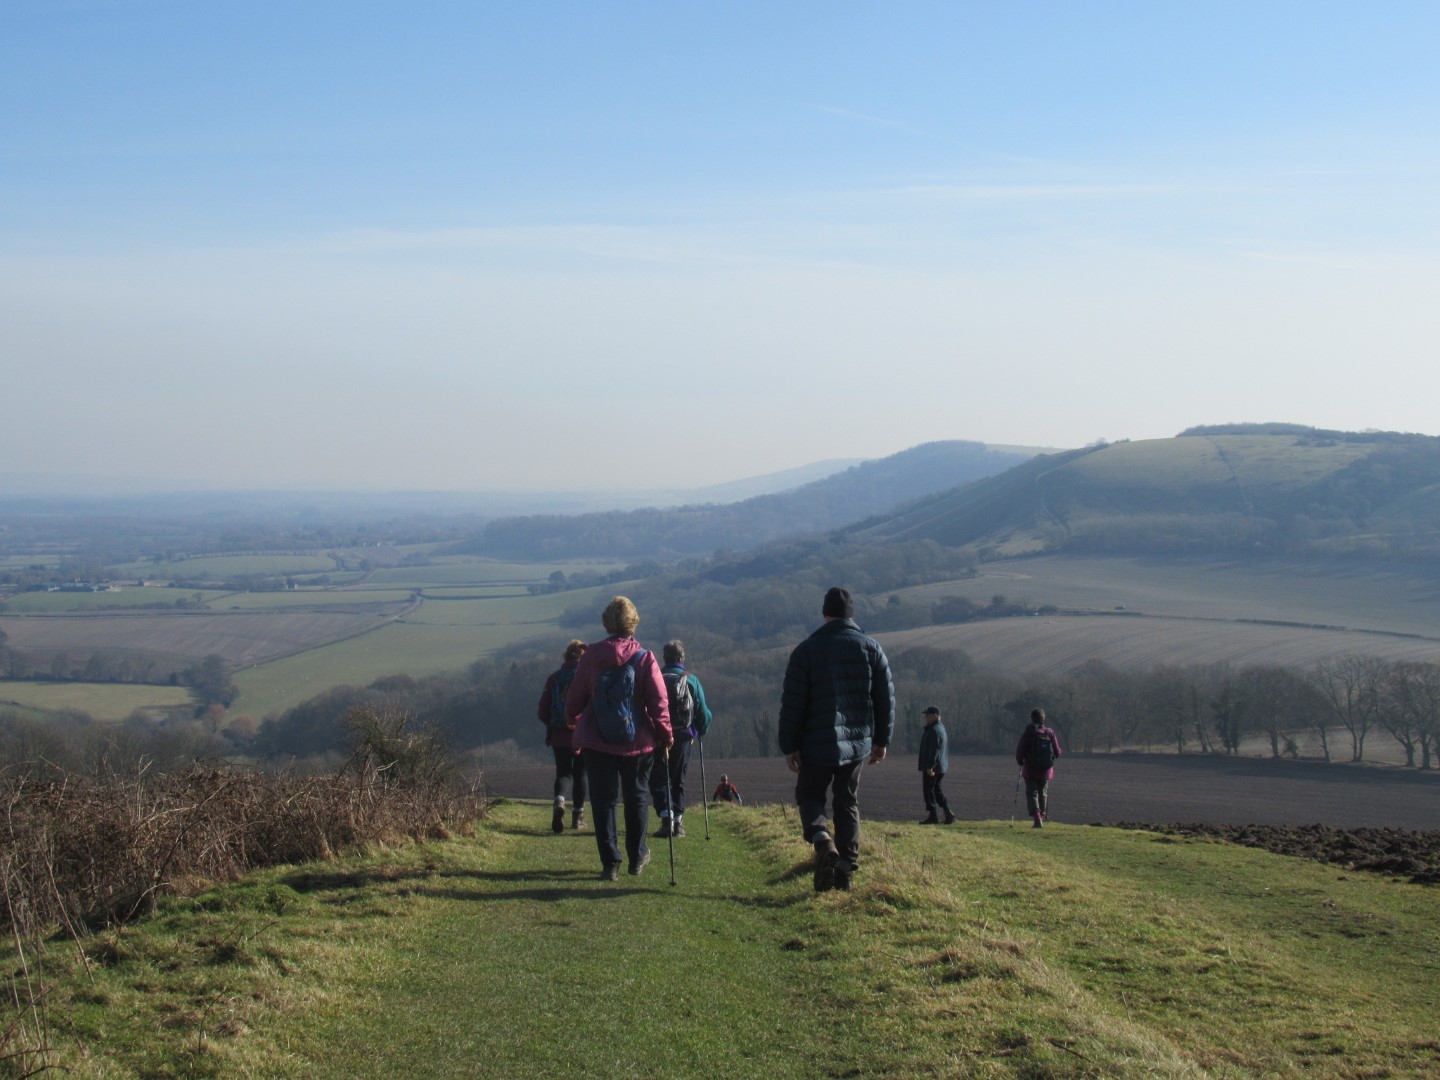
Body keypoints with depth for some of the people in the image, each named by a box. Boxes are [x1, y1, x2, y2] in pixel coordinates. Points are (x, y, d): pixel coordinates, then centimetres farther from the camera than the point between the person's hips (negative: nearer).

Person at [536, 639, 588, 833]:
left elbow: (543, 711, 2)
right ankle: (578, 816, 19)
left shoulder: (554, 678, 0)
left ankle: (560, 801, -22)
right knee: (580, 774, 14)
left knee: (563, 773, 8)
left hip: (559, 736, 1)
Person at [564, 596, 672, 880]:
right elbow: (659, 702, -10)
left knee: (603, 801, 5)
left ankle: (610, 864, 2)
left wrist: (573, 720, 23)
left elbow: (575, 698, 4)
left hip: (597, 742, 0)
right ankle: (638, 857, 26)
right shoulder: (645, 658, -8)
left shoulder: (591, 655, -5)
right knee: (637, 798, 17)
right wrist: (665, 736, 0)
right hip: (637, 742, 0)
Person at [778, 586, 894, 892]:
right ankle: (846, 866, 8)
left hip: (817, 744, -3)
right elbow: (886, 699, 5)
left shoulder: (807, 650, -6)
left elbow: (792, 703, -8)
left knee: (809, 795, 12)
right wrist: (881, 740, 15)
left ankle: (821, 838, -16)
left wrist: (789, 746, -1)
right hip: (858, 742, 3)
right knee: (848, 802, 13)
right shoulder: (871, 648, 2)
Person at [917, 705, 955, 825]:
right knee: (937, 790, 16)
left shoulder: (934, 731, -18)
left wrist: (930, 766, -27)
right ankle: (948, 814, 10)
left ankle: (933, 816, -3)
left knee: (928, 790, -4)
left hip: (931, 768, -10)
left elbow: (934, 750, -25)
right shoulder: (941, 728, 16)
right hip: (941, 767, 10)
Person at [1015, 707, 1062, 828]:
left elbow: (1020, 751, -10)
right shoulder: (1050, 733, -2)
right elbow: (1057, 752, 1)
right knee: (1043, 794, 18)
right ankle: (1042, 818, 24)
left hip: (1031, 770, -3)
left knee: (1032, 794, -1)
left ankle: (1037, 818, -19)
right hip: (1046, 770, 3)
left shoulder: (1028, 733, -10)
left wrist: (1020, 762, 11)